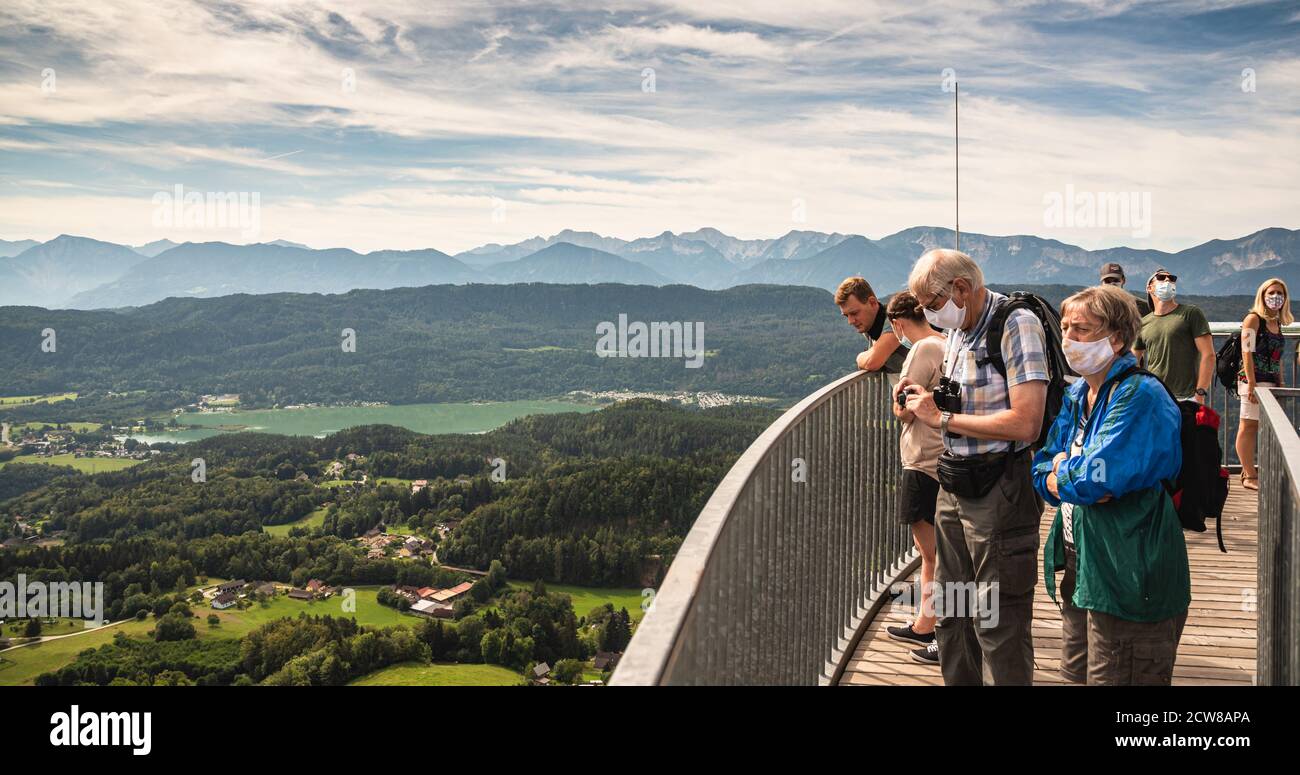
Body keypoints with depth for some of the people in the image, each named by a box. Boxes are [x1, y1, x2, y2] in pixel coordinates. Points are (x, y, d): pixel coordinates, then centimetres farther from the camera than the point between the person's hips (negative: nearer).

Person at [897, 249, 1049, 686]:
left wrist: (942, 417, -17)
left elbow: (1024, 423, -25)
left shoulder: (1016, 325, -15)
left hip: (999, 491, -9)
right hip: (954, 485, 9)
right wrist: (929, 400, 3)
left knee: (999, 626, 0)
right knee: (951, 616, 18)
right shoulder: (957, 332, 11)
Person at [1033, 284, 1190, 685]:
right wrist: (1071, 481, -11)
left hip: (1129, 584, -8)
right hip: (1080, 571, 9)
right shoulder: (1076, 396, 10)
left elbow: (1096, 478, -25)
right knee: (1078, 672, 20)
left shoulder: (1141, 397, -17)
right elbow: (1041, 468, 9)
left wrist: (1061, 471, -5)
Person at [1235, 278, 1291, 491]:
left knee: (1264, 428, 7)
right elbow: (1247, 352, -14)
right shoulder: (1253, 319, -5)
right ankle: (1250, 477, -5)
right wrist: (1251, 383, -20)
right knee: (1248, 427, -6)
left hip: (1270, 383, 8)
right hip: (1253, 381, -8)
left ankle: (1249, 471, 13)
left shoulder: (1277, 323, 18)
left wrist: (1280, 384, 16)